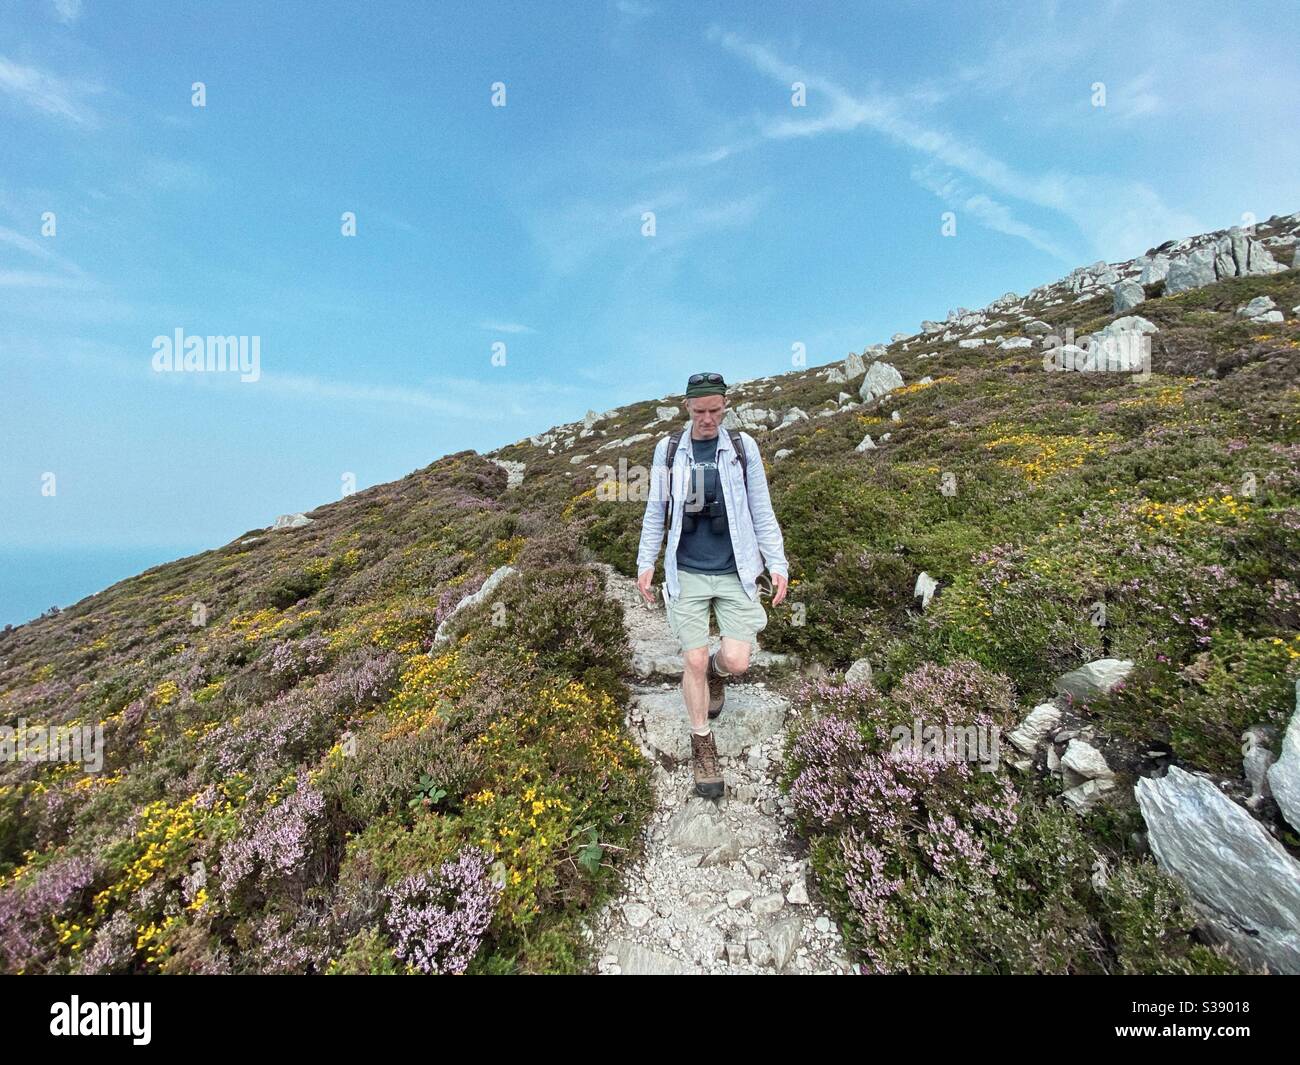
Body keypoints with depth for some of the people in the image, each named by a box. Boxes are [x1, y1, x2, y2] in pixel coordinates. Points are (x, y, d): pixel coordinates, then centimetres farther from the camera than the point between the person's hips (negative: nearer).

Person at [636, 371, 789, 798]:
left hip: (735, 572, 0)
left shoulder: (743, 447, 1)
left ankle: (716, 671, 34)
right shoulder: (668, 449, 2)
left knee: (736, 661, -6)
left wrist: (778, 564, -1)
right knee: (694, 661, 1)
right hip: (686, 573, 0)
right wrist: (646, 562, 2)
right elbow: (656, 512, 8)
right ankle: (702, 744, 24)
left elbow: (761, 512, 4)